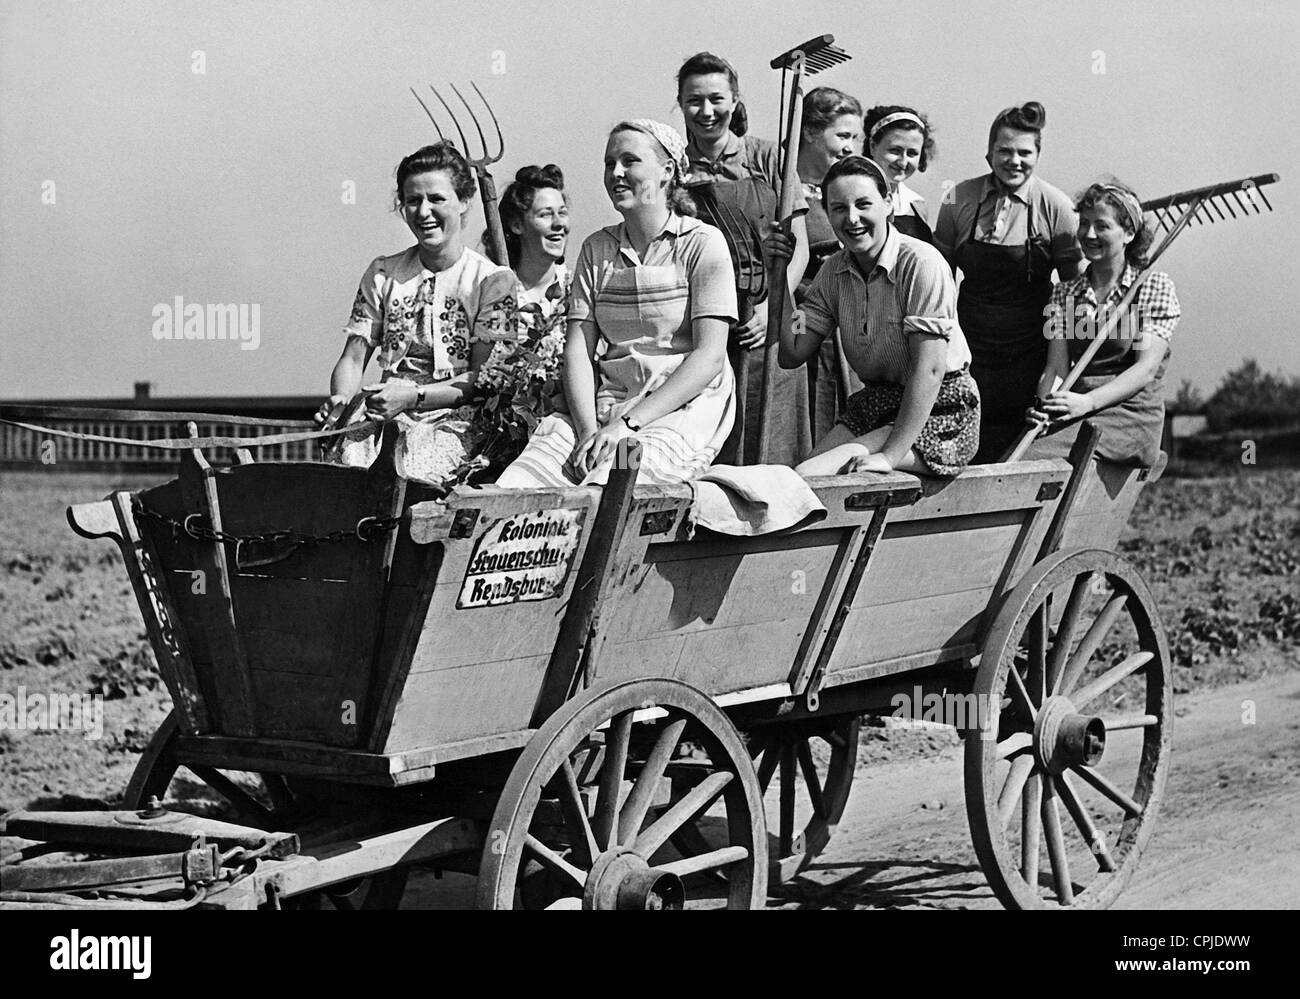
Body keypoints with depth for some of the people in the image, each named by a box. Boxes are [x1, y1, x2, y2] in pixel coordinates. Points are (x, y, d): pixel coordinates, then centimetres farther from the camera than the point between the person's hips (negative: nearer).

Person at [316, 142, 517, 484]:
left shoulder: (492, 279, 3)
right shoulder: (382, 274, 16)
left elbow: (483, 378, -3)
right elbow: (353, 357, 12)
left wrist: (413, 395, -17)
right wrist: (341, 399, -12)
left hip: (452, 419, -3)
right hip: (384, 417, 3)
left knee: (410, 471, -35)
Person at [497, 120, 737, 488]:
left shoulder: (702, 244, 1)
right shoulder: (596, 250, 17)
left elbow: (709, 357, -8)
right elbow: (578, 349, 8)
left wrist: (628, 423, -17)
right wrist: (589, 430, -11)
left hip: (684, 406, -4)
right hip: (604, 402, 5)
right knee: (508, 492, -21)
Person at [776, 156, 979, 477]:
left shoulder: (921, 263, -18)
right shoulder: (836, 270, 4)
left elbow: (929, 370, -22)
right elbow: (792, 354, 1)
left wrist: (890, 455, -25)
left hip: (938, 414, -7)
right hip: (874, 402, 7)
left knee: (807, 477, -22)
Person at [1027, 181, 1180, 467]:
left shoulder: (1155, 287, 5)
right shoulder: (1065, 292, 17)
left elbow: (1146, 368, -6)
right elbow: (1056, 368, 8)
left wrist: (1088, 401, -21)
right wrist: (1043, 407, -16)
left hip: (1132, 413, -4)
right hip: (1075, 413, 4)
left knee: (1040, 455, -32)